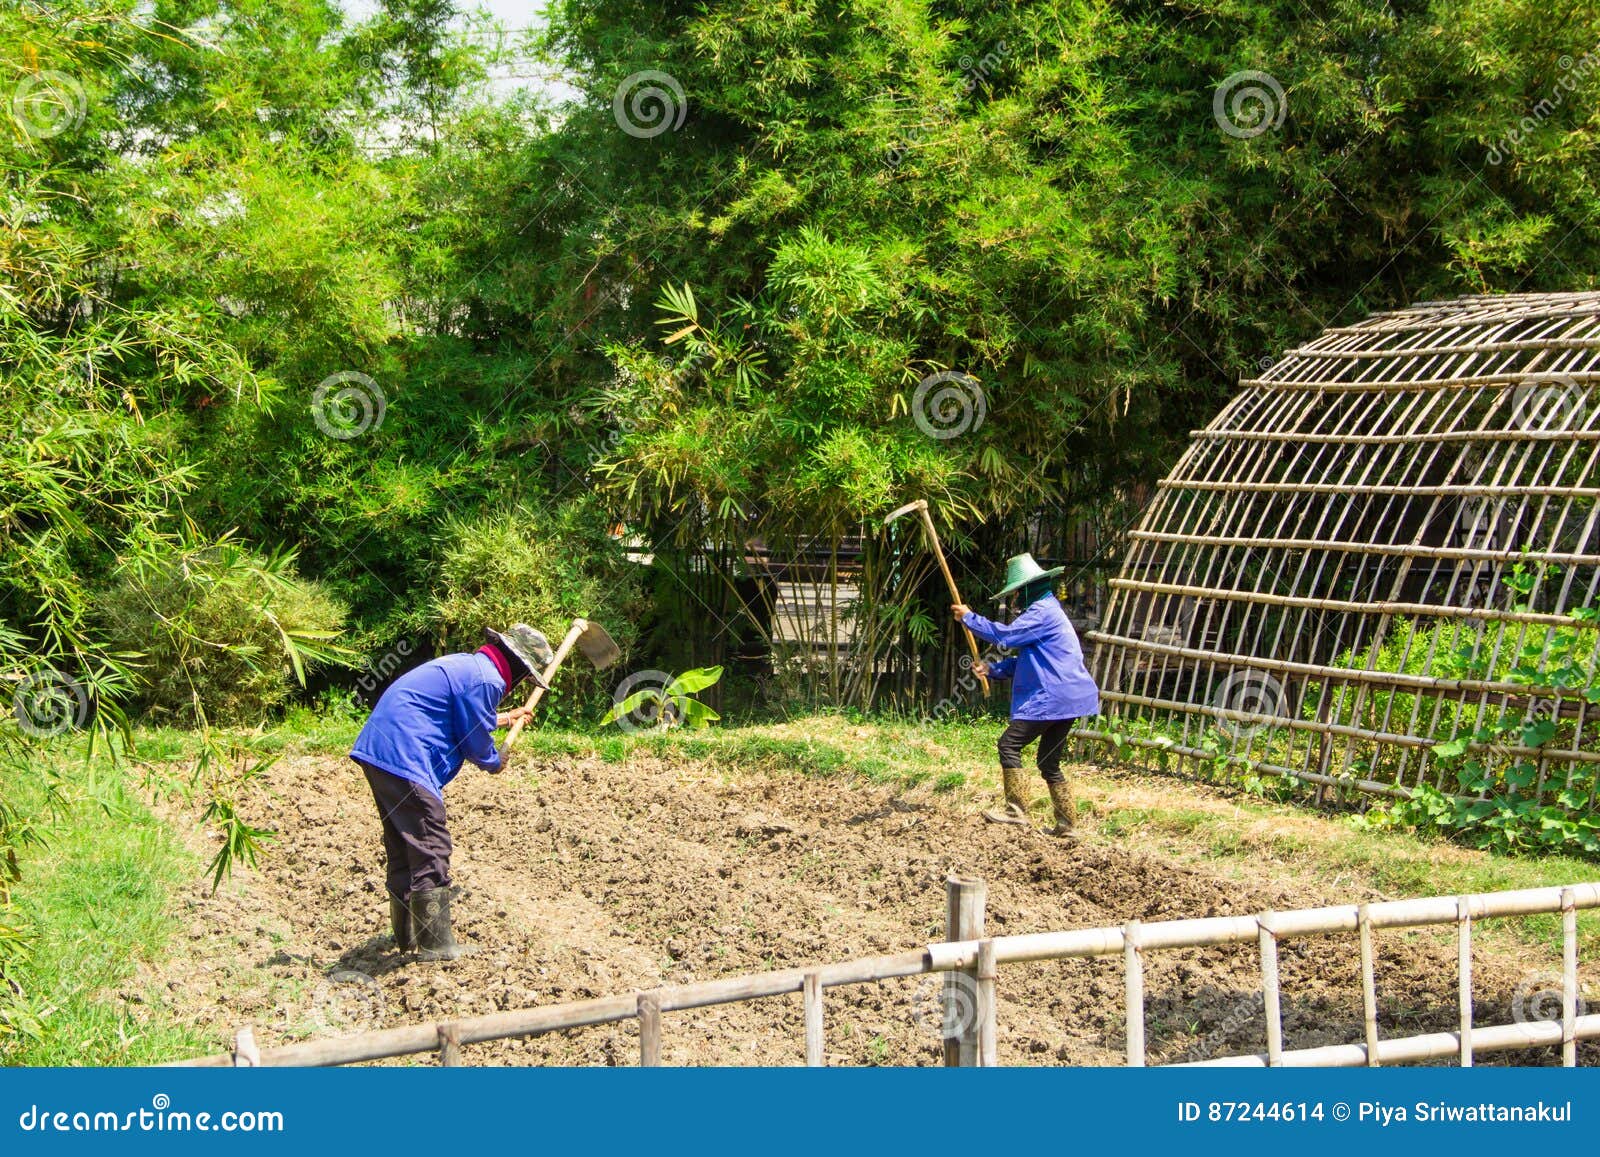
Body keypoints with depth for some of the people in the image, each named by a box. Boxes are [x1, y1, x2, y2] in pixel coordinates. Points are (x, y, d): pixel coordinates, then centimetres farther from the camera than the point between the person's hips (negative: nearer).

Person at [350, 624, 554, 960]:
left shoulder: (464, 665, 19)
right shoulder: (486, 679, -12)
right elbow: (476, 743, -7)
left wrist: (506, 718, 52)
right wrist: (494, 763, 16)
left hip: (377, 750, 11)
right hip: (405, 759, -11)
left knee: (402, 848, 19)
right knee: (431, 849, -5)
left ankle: (407, 934, 29)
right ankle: (436, 943, -2)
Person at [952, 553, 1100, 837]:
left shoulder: (1043, 611, -12)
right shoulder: (1047, 611, 23)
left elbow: (1005, 635, -18)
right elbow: (1025, 660, 23)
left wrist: (968, 617, -8)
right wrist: (992, 669, 10)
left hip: (1052, 698, -11)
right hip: (1065, 699, 11)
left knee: (1009, 744, -10)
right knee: (1049, 762, 13)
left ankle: (1016, 810, -12)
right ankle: (1067, 822, 14)